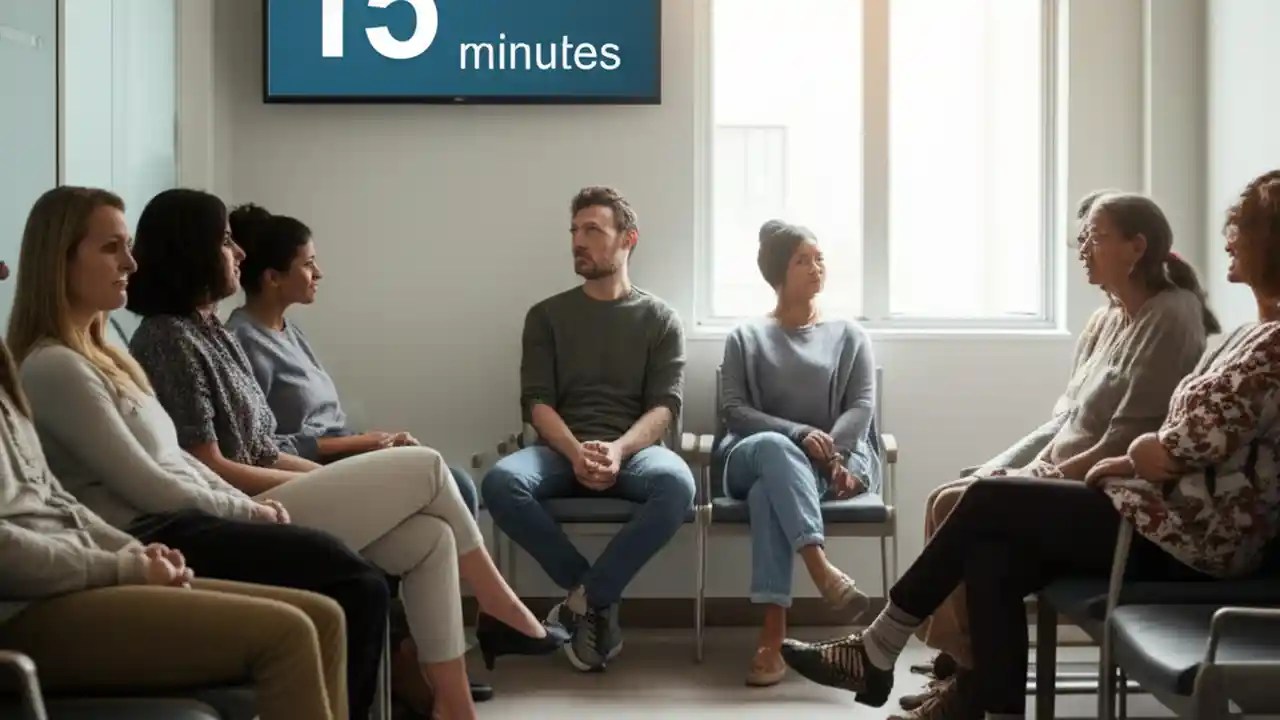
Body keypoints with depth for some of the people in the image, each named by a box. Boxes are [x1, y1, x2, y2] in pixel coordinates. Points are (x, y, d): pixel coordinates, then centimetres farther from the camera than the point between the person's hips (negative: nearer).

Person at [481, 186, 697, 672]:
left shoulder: (660, 319, 12)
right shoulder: (547, 316, 14)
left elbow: (666, 407, 0)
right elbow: (537, 402, 3)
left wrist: (618, 449, -22)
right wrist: (575, 452, -19)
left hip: (633, 449, -1)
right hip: (562, 449, 1)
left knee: (676, 483, -36)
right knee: (500, 482, -32)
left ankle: (587, 598, -18)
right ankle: (597, 598, -15)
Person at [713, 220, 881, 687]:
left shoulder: (849, 336, 21)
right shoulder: (746, 338, 18)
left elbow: (862, 407, 6)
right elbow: (733, 412, 3)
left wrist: (830, 450, -17)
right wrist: (799, 435, -15)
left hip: (834, 461, 0)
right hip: (754, 457, 0)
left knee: (769, 489, -37)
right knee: (774, 447, -40)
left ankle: (773, 634, -51)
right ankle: (822, 569, -57)